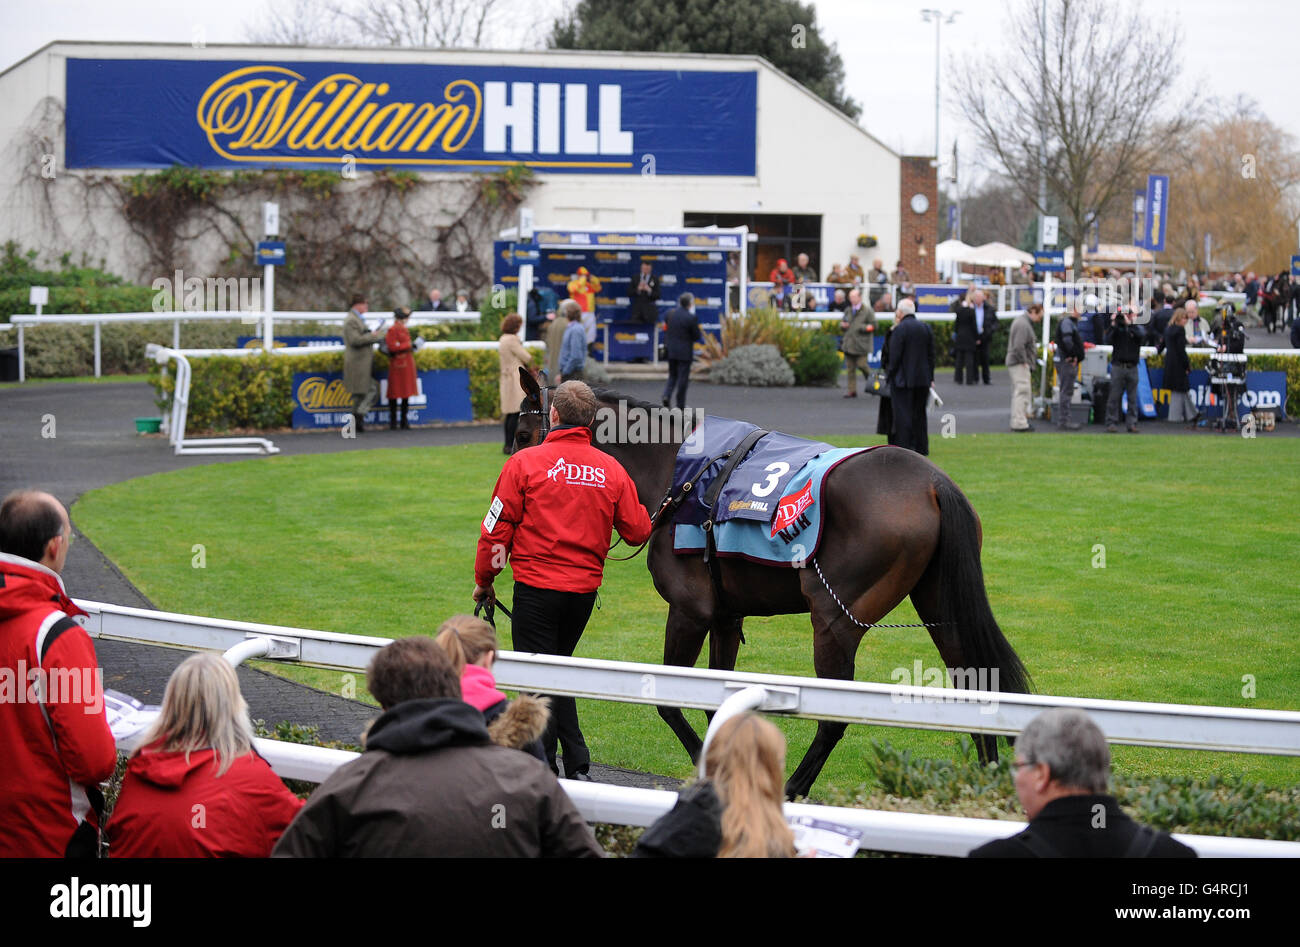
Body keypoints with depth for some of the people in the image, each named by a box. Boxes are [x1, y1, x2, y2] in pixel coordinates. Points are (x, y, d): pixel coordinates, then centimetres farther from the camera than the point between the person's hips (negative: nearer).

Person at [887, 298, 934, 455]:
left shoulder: (899, 329, -15)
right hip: (922, 379, 6)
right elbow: (931, 355, 10)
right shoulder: (926, 328, 7)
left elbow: (894, 356, -15)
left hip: (903, 379, -6)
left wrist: (892, 375, -5)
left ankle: (904, 447, -6)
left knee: (903, 414, -2)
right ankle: (921, 447, 18)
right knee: (919, 413, 15)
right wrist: (930, 376, 15)